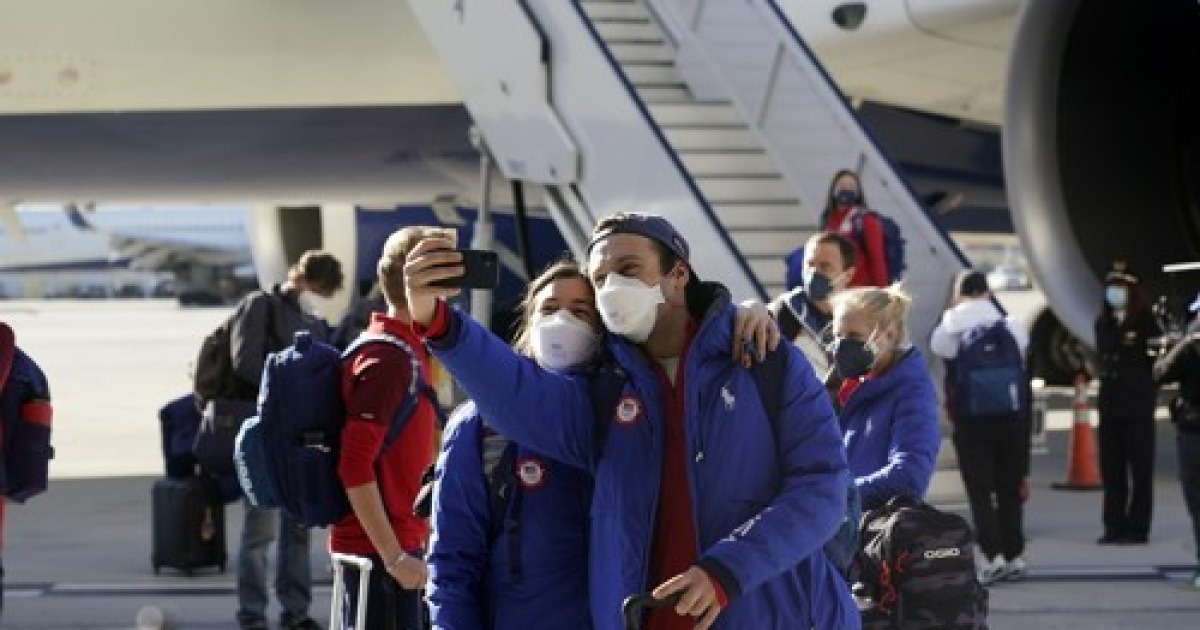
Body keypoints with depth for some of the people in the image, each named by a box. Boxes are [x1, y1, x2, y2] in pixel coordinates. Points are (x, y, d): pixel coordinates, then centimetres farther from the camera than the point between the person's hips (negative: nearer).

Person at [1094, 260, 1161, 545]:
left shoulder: (1145, 321, -5)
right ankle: (1114, 527, 13)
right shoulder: (1103, 323, 12)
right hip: (1109, 404, 6)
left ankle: (1137, 529, 3)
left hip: (1138, 406, -6)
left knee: (1140, 469, 0)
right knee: (1111, 468, 7)